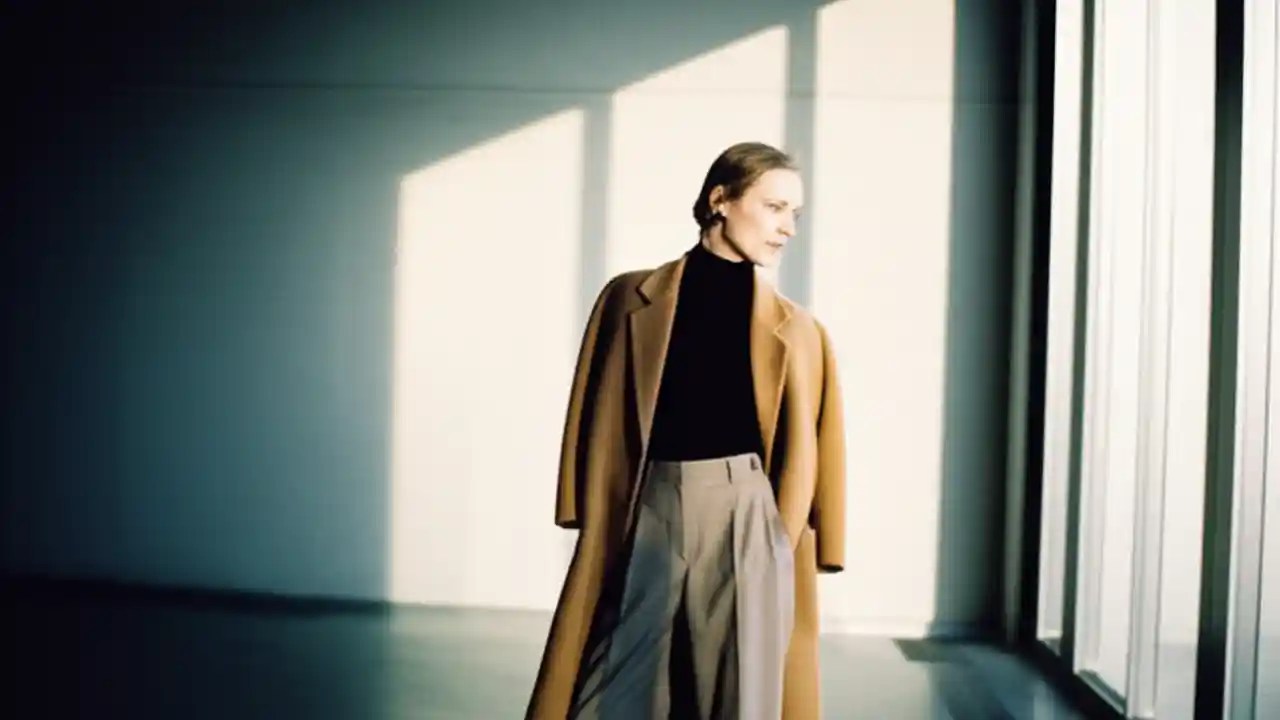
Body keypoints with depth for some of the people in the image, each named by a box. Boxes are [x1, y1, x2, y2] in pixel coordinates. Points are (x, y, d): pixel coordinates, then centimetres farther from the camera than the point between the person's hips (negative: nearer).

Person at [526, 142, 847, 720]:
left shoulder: (795, 330, 5)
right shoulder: (630, 300, 5)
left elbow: (800, 457, 6)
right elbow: (599, 422, 6)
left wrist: (777, 547, -1)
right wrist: (596, 531, 0)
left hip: (744, 524, 0)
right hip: (644, 521, 0)